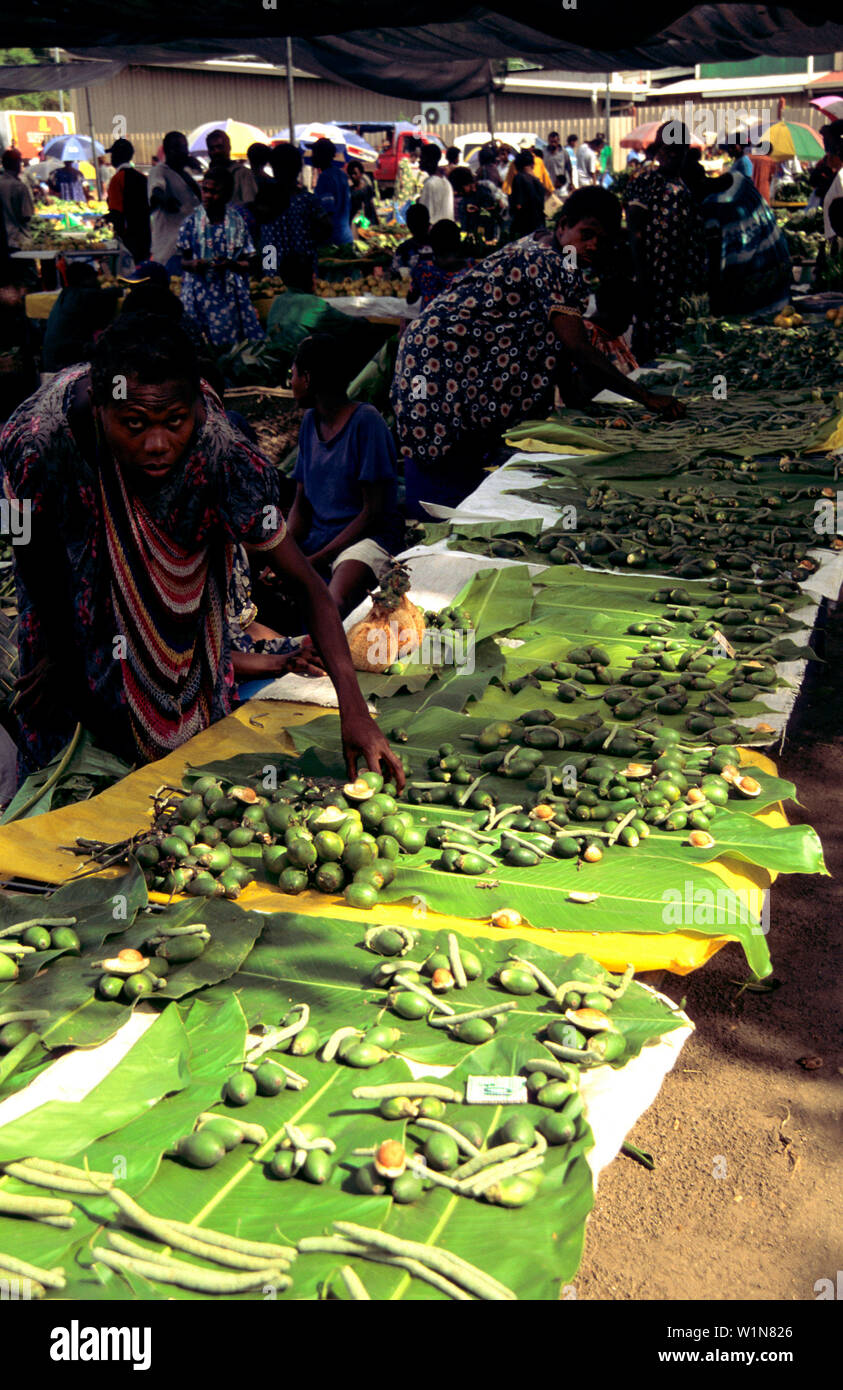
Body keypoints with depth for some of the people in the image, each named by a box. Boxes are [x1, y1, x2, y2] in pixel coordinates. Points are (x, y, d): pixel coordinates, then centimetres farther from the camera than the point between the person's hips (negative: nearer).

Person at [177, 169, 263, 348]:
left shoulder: (237, 222, 4)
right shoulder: (192, 222, 3)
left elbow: (247, 264, 4)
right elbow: (183, 261, 9)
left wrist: (230, 264, -17)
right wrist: (192, 264, -15)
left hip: (229, 294, 0)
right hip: (199, 294, 0)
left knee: (229, 343, -4)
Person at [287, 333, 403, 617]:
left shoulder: (365, 421, -9)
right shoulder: (310, 421, 14)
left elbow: (373, 511, -12)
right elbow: (301, 503, 16)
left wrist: (314, 561, -16)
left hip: (365, 537, -7)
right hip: (315, 535, 7)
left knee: (334, 605, -39)